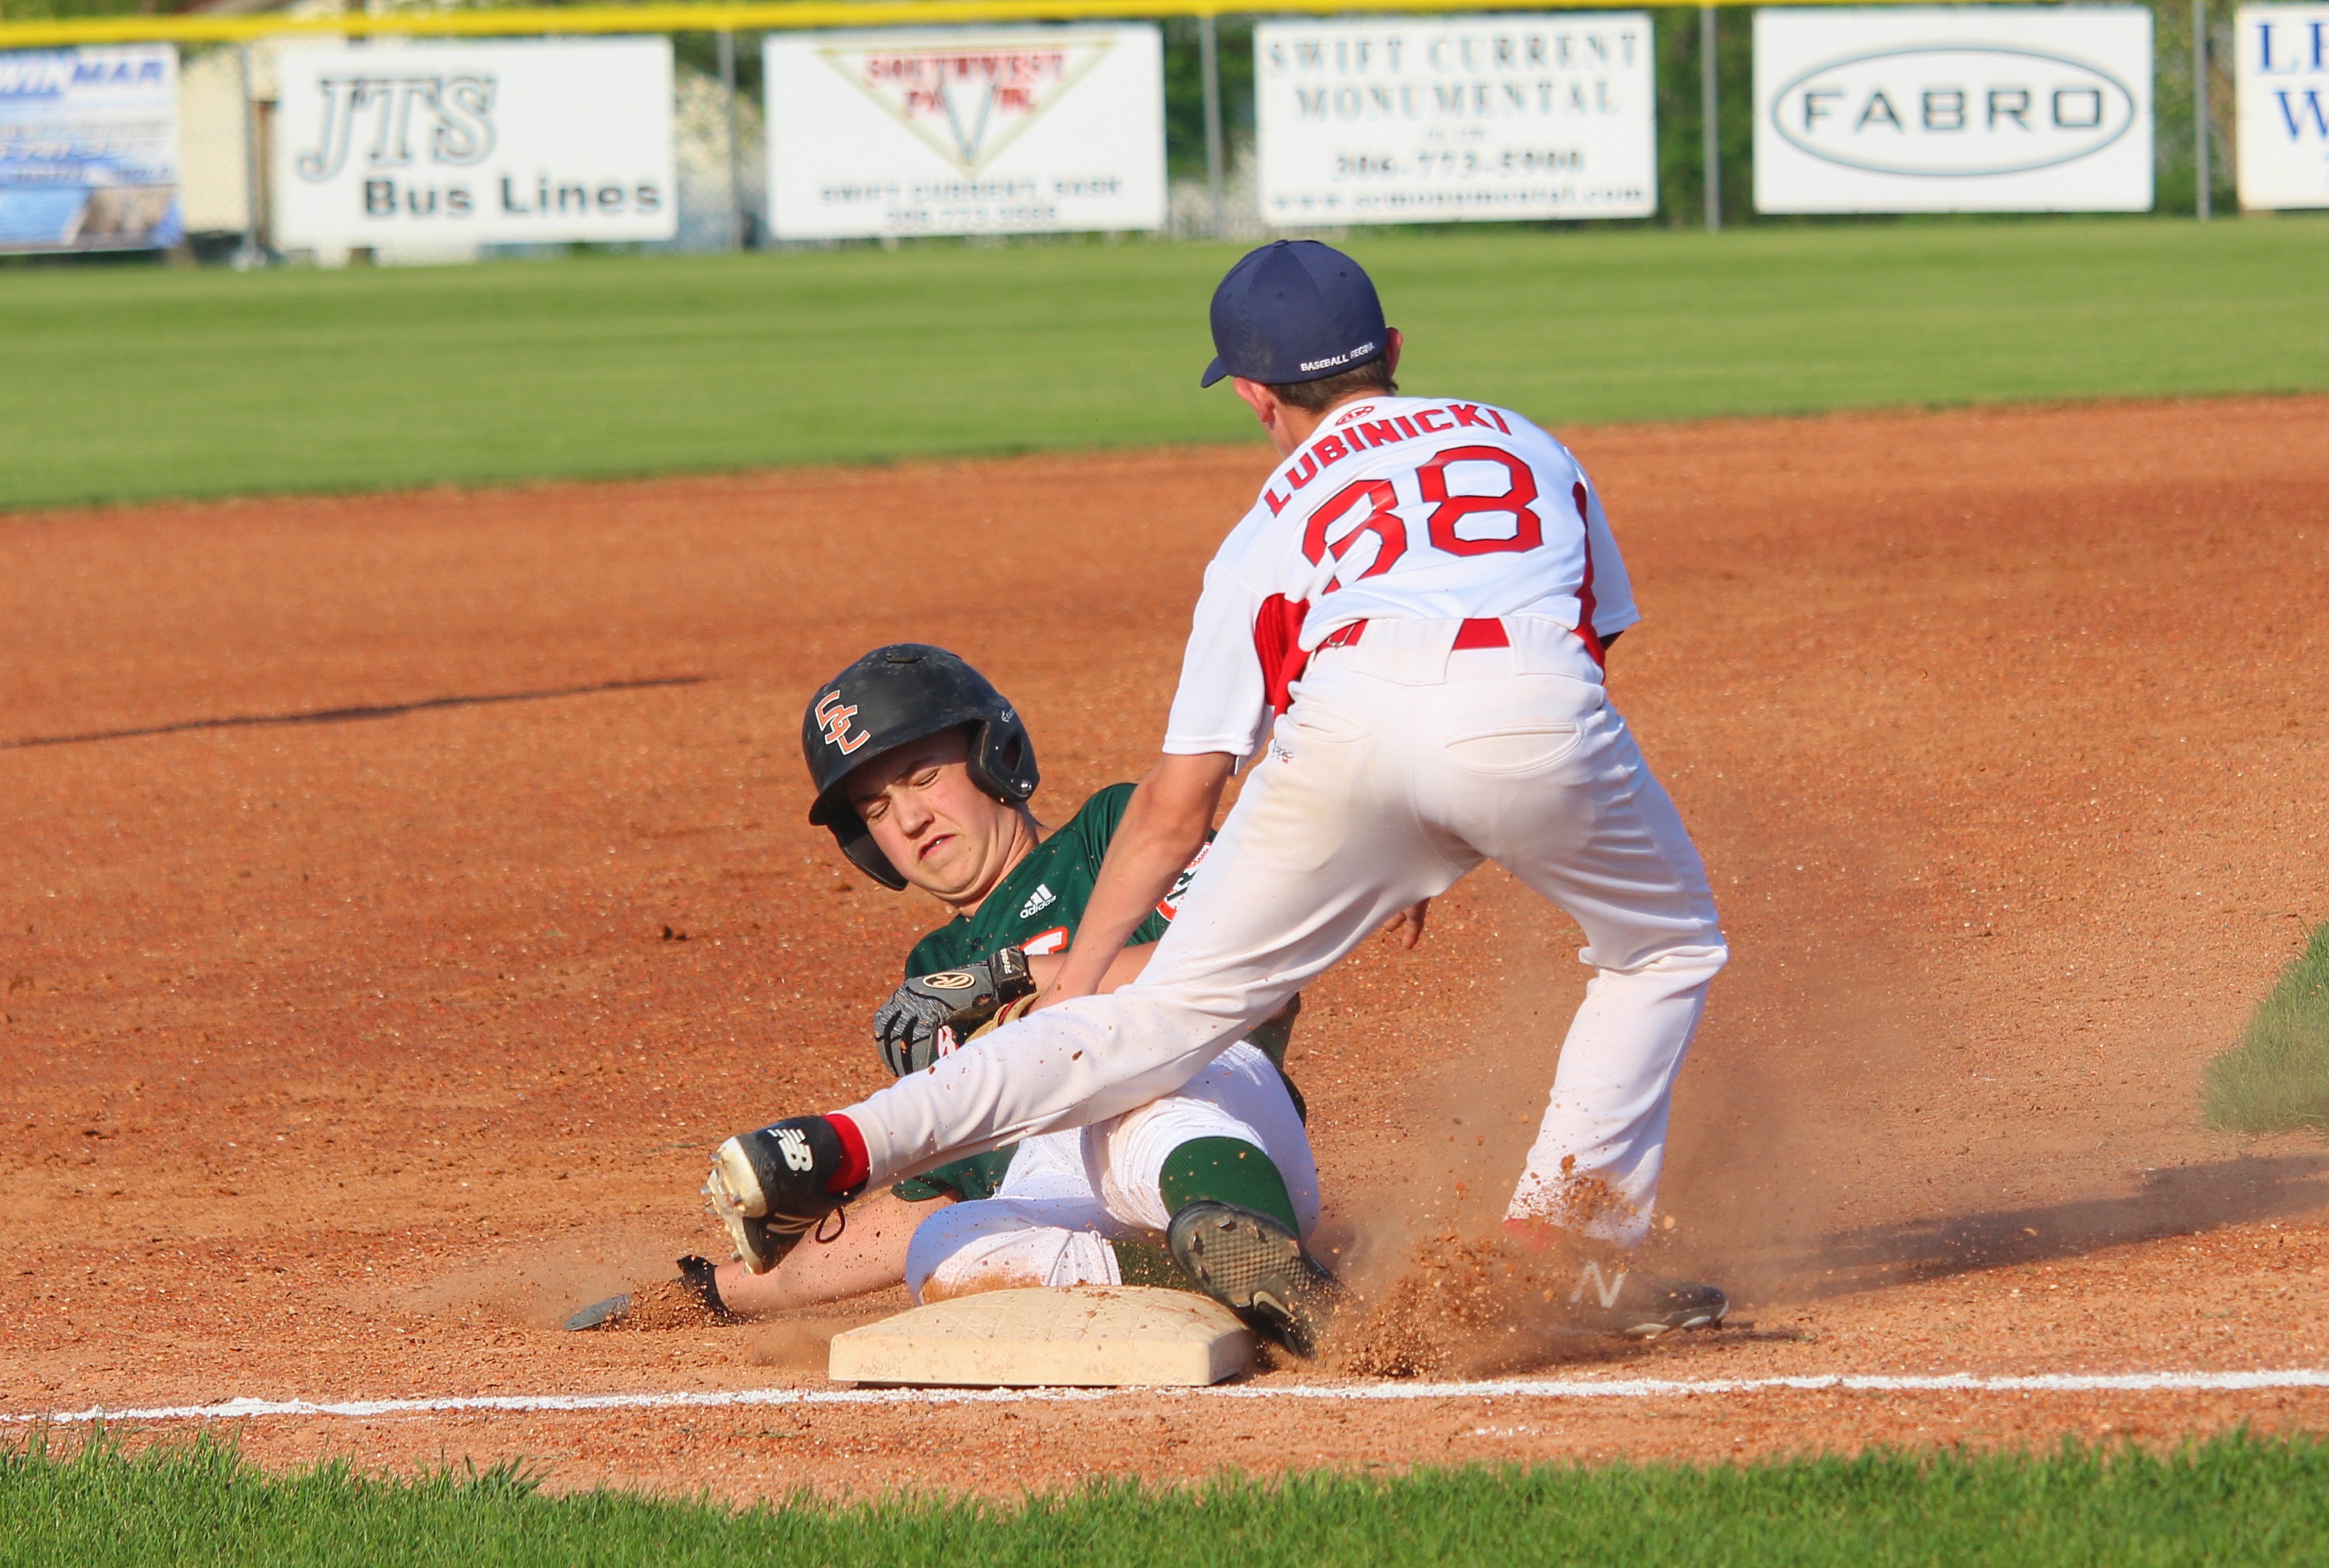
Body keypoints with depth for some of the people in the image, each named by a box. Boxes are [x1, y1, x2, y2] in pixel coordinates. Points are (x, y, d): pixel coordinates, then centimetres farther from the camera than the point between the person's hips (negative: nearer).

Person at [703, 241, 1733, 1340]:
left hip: (1346, 715, 0)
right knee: (1666, 949, 27)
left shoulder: (1273, 524, 30)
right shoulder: (1531, 448, 36)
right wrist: (1432, 854, 47)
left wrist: (1076, 976, 33)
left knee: (1173, 1011, 8)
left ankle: (844, 1147, -5)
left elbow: (1176, 800, 25)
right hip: (1538, 711, 0)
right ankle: (1567, 1240, 13)